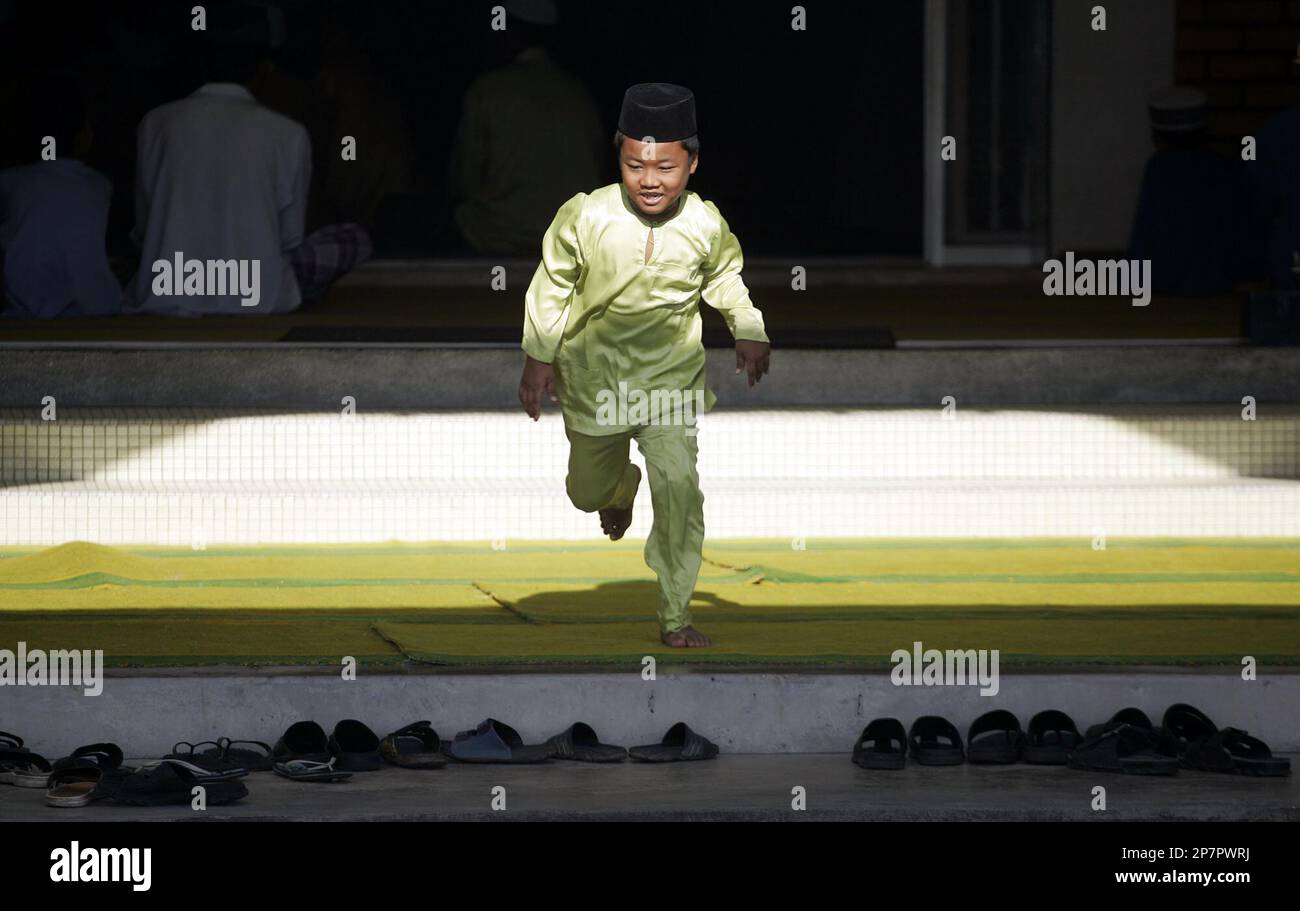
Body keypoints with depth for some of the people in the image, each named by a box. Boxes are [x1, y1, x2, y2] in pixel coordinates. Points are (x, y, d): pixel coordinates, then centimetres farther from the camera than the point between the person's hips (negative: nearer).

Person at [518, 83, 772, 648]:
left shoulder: (706, 225, -12)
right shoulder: (585, 218, -18)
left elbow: (725, 278, 11)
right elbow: (552, 286, -4)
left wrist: (748, 330, 2)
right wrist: (538, 357, -3)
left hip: (672, 375, 0)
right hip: (595, 375, 0)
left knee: (678, 485, -17)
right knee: (587, 490, 18)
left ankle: (674, 617, -8)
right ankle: (620, 491, 59)